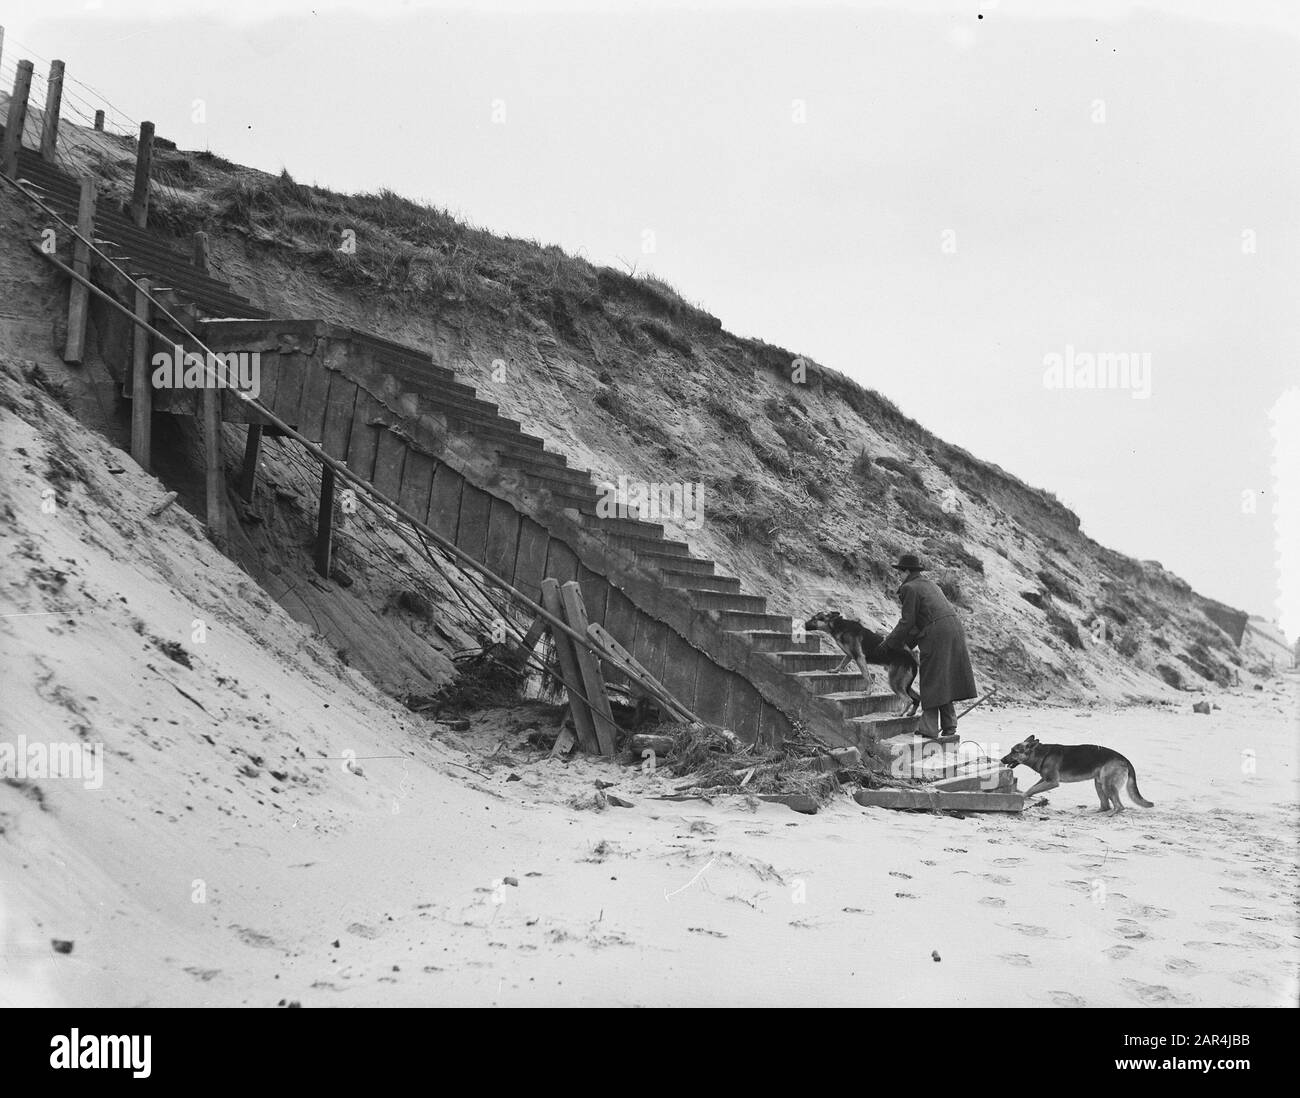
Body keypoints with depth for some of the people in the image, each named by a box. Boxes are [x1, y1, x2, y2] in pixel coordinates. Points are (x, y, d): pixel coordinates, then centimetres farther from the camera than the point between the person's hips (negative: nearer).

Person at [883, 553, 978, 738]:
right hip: (953, 628, 8)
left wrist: (890, 643, 6)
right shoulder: (929, 584, 23)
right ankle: (949, 725, 16)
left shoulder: (910, 588, -5)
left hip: (936, 634, -8)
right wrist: (908, 643, 28)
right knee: (945, 680, 14)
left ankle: (930, 728, 0)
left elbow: (907, 622, -6)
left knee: (931, 680, -1)